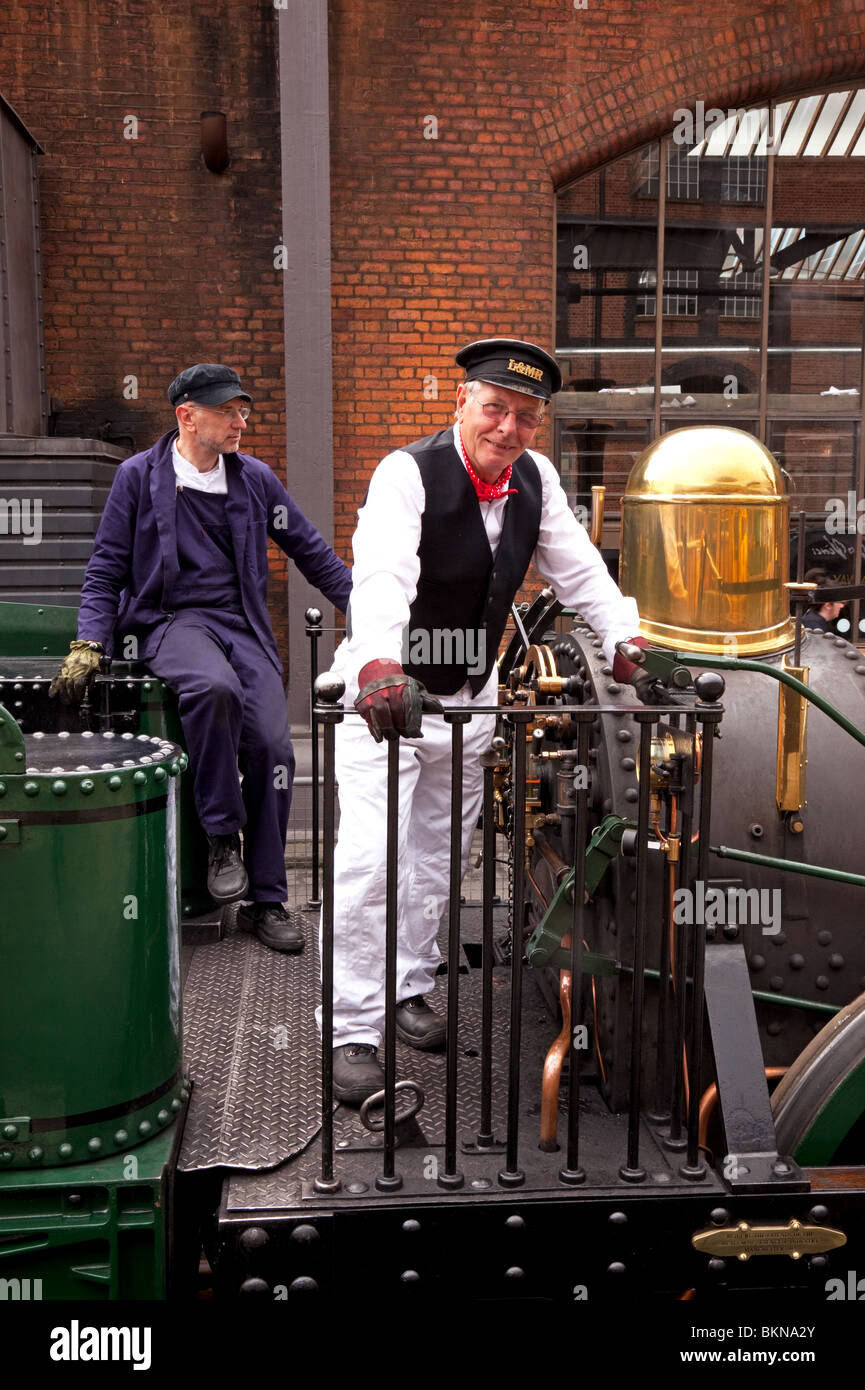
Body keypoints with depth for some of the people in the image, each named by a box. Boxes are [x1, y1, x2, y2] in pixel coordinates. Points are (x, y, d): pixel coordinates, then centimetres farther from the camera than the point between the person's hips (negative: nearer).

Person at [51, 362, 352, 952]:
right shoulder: (139, 476, 3)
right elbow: (107, 570, 5)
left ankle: (267, 900, 0)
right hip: (170, 621, -3)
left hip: (242, 626, 3)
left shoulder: (255, 478, 11)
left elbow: (312, 553, 17)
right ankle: (223, 835, -18)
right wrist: (89, 645, -7)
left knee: (273, 745, -14)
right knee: (214, 687, -38)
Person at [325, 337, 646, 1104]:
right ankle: (355, 1032, 0)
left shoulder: (537, 478, -2)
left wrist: (628, 641, -10)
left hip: (469, 696, 6)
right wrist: (379, 667, -54)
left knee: (438, 854, 17)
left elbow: (579, 568, 4)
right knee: (369, 860, -10)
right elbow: (382, 574, -38)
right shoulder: (408, 472, -22)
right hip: (386, 689, -6)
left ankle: (411, 988, 35)